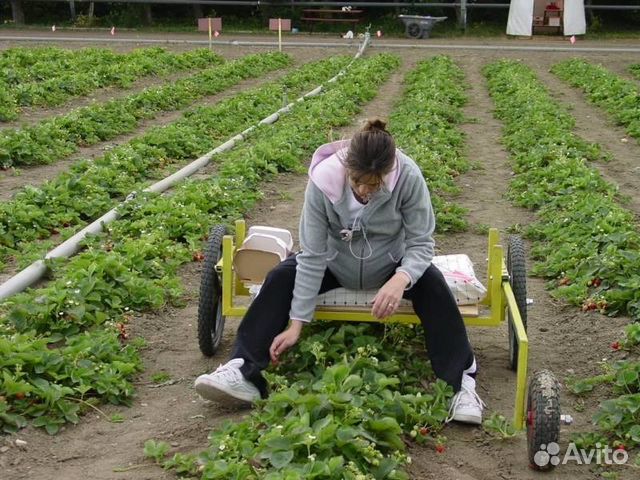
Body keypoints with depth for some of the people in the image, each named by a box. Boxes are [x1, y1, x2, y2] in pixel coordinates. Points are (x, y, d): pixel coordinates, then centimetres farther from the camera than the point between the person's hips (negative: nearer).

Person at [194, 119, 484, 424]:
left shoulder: (408, 178, -31)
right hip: (336, 264, 1)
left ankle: (461, 383, -25)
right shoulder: (323, 181, -30)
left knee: (432, 284, -29)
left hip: (391, 264, -1)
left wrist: (401, 279, -47)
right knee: (280, 278, -21)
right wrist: (296, 324, -25)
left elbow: (421, 243, -24)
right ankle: (244, 374, -23)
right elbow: (313, 256, -24)